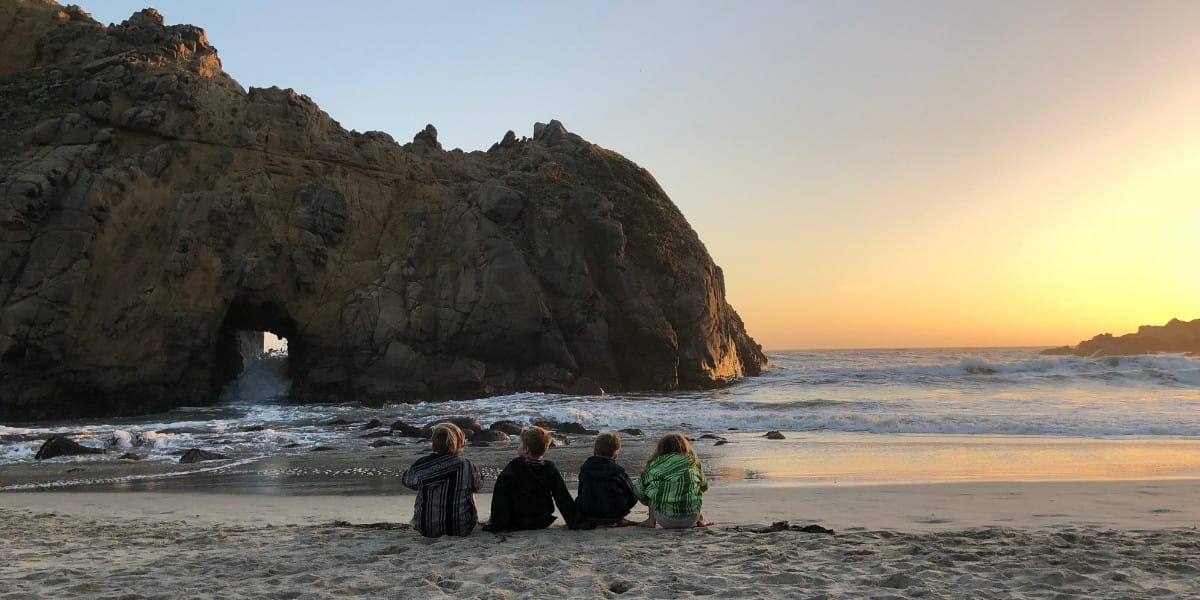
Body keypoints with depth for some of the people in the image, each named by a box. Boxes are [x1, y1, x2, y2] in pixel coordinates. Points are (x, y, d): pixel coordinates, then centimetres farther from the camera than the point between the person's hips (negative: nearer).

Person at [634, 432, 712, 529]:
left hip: (666, 522, -2)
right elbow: (704, 486, 23)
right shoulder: (693, 462, 8)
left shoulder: (655, 465, 3)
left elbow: (639, 490, 7)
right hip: (690, 520, 2)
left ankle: (651, 521, 14)